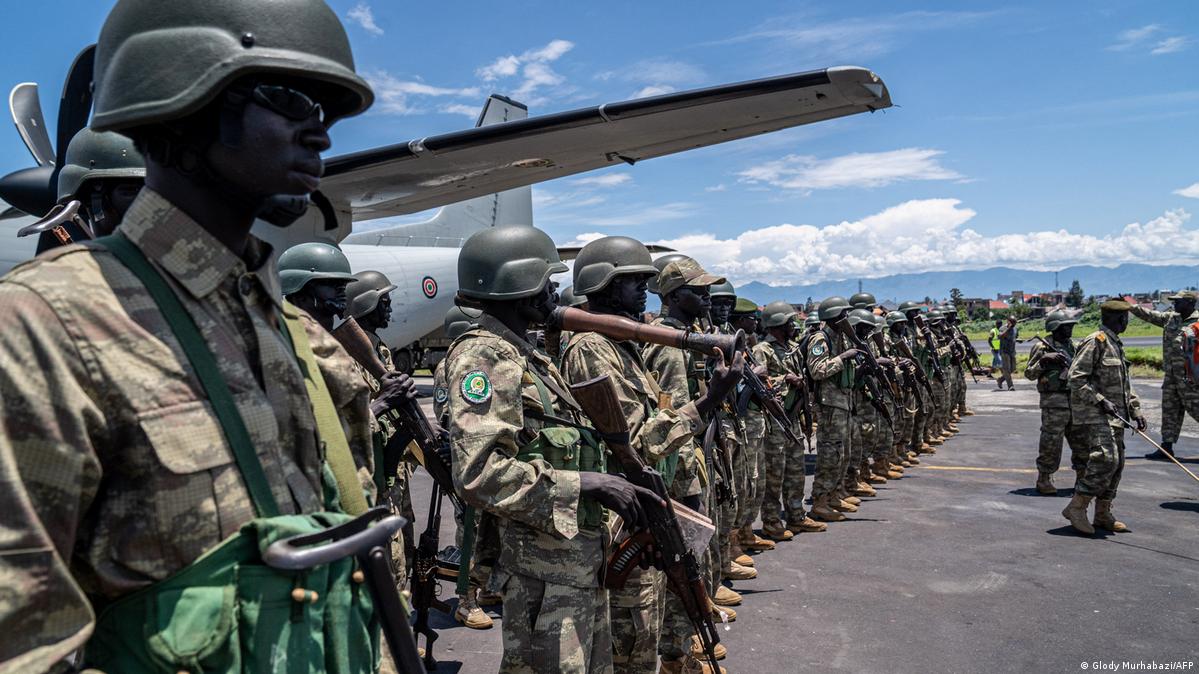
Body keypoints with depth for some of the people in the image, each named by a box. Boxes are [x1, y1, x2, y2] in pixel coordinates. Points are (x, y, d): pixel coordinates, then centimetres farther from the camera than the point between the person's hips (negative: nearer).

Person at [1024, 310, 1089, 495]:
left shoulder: (1074, 346, 14)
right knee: (1051, 442, -4)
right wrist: (1044, 361, -19)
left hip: (1076, 400, 7)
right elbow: (1029, 374, -5)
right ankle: (1044, 480, 7)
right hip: (1054, 401, -7)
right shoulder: (1042, 347, -5)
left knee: (1082, 441, 11)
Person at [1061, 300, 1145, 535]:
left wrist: (1136, 411, 17)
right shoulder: (1095, 342, -12)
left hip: (1115, 414, 10)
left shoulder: (1117, 344, 19)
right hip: (1094, 414, -10)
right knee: (1105, 459, -20)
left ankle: (1102, 515, 16)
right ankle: (1076, 507, -14)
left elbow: (1125, 382, 25)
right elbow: (1075, 377, -18)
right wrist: (1100, 401, -23)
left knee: (1116, 464, 9)